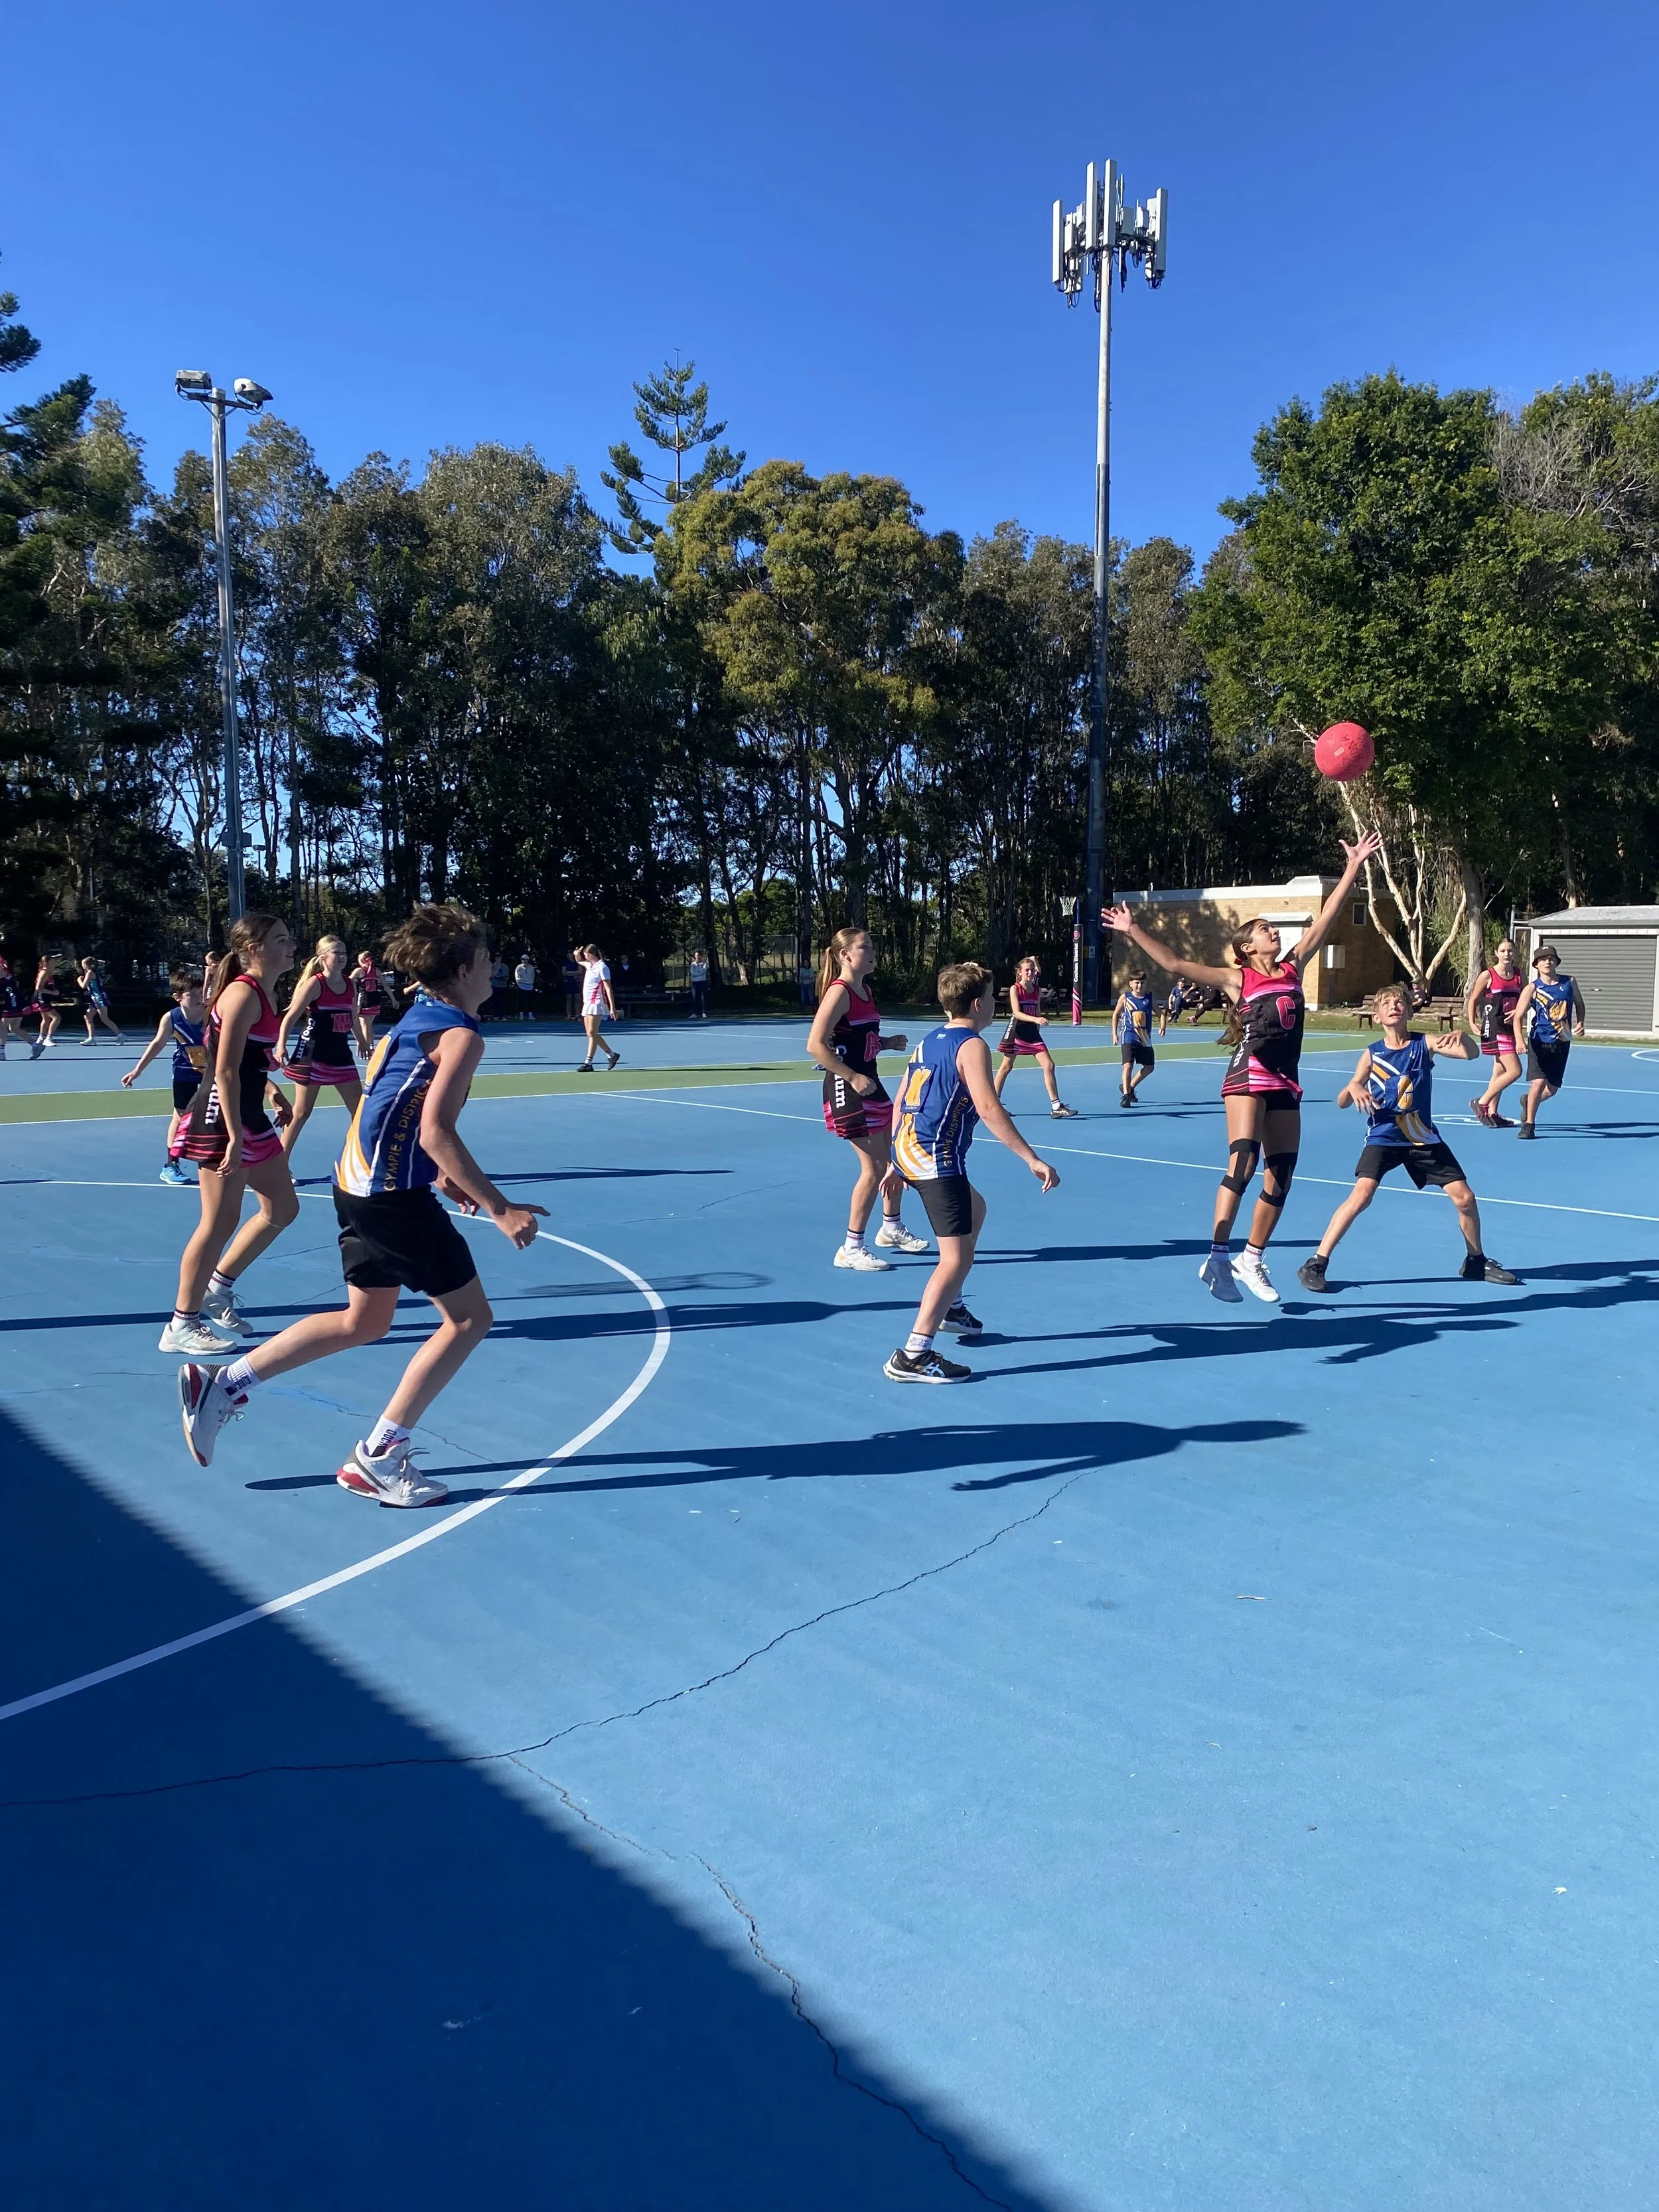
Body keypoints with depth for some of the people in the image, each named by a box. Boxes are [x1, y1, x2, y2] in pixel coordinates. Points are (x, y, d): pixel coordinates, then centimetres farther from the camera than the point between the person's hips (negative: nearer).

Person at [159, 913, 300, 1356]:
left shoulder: (261, 994, 12)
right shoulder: (243, 994, -17)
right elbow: (224, 1073, -22)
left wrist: (271, 1090, 15)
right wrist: (233, 1137, -25)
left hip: (250, 1118, 10)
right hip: (222, 1121, -10)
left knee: (282, 1208, 16)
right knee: (220, 1223, -4)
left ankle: (218, 1288, 28)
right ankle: (182, 1327, 8)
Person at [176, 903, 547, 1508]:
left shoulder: (420, 1018, 14)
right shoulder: (460, 1034, -15)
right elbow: (436, 1131, -25)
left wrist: (439, 1173, 25)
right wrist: (500, 1210, -23)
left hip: (359, 1181, 10)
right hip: (393, 1193, -10)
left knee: (365, 1321, 21)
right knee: (469, 1318, 0)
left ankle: (223, 1385, 21)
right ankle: (376, 1458, 3)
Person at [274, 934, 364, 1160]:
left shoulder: (349, 985, 6)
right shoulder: (315, 983, -12)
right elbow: (291, 1016, -14)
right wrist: (281, 1045, -24)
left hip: (340, 1054, 6)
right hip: (313, 1054, -6)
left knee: (360, 1109, 8)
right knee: (301, 1112, -1)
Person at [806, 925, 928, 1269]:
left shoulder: (867, 991, 11)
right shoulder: (839, 992, -17)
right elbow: (815, 1046, -23)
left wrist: (889, 1043, 4)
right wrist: (853, 1077, -23)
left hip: (869, 1084, 9)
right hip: (847, 1088, -9)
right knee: (874, 1168, -8)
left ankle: (892, 1229, 37)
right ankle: (851, 1248, 3)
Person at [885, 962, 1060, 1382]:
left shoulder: (929, 1041, 15)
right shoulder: (971, 1046, -11)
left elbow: (901, 1102, 19)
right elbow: (988, 1108, -22)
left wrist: (898, 1161, 27)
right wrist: (1033, 1160, -23)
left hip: (908, 1152, 10)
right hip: (936, 1159, -10)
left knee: (975, 1209, 32)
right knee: (958, 1257, -10)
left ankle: (951, 1308, 40)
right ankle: (912, 1357, -15)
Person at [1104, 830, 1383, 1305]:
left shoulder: (1293, 967, 14)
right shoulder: (1236, 979, 1)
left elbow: (1324, 920, 14)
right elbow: (1176, 964, -5)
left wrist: (1353, 869, 13)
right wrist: (1133, 931, -12)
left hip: (1286, 1083, 6)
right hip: (1249, 1076, -6)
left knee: (1281, 1176, 6)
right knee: (1243, 1163, -20)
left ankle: (1251, 1260, 19)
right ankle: (1217, 1258, -18)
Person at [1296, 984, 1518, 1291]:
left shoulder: (1424, 1044, -3)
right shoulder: (1372, 1054, -3)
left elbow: (1472, 1054, -17)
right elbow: (1342, 1102, -5)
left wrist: (1462, 1035, -38)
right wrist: (1353, 1087, -28)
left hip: (1424, 1139, 2)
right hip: (1383, 1138, -2)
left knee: (1465, 1198, 0)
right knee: (1362, 1195, -22)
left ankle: (1476, 1262, 26)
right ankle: (1315, 1264, -18)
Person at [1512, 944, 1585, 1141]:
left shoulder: (1569, 982, 4)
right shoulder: (1532, 989, -7)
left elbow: (1579, 1004, 21)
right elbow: (1519, 1017, -10)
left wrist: (1580, 1024, 4)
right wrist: (1519, 1040, -24)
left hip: (1562, 1042, 4)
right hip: (1540, 1041, -4)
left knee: (1552, 1089, 7)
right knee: (1539, 1082, -18)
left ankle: (1528, 1102, 39)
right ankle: (1529, 1124, -3)